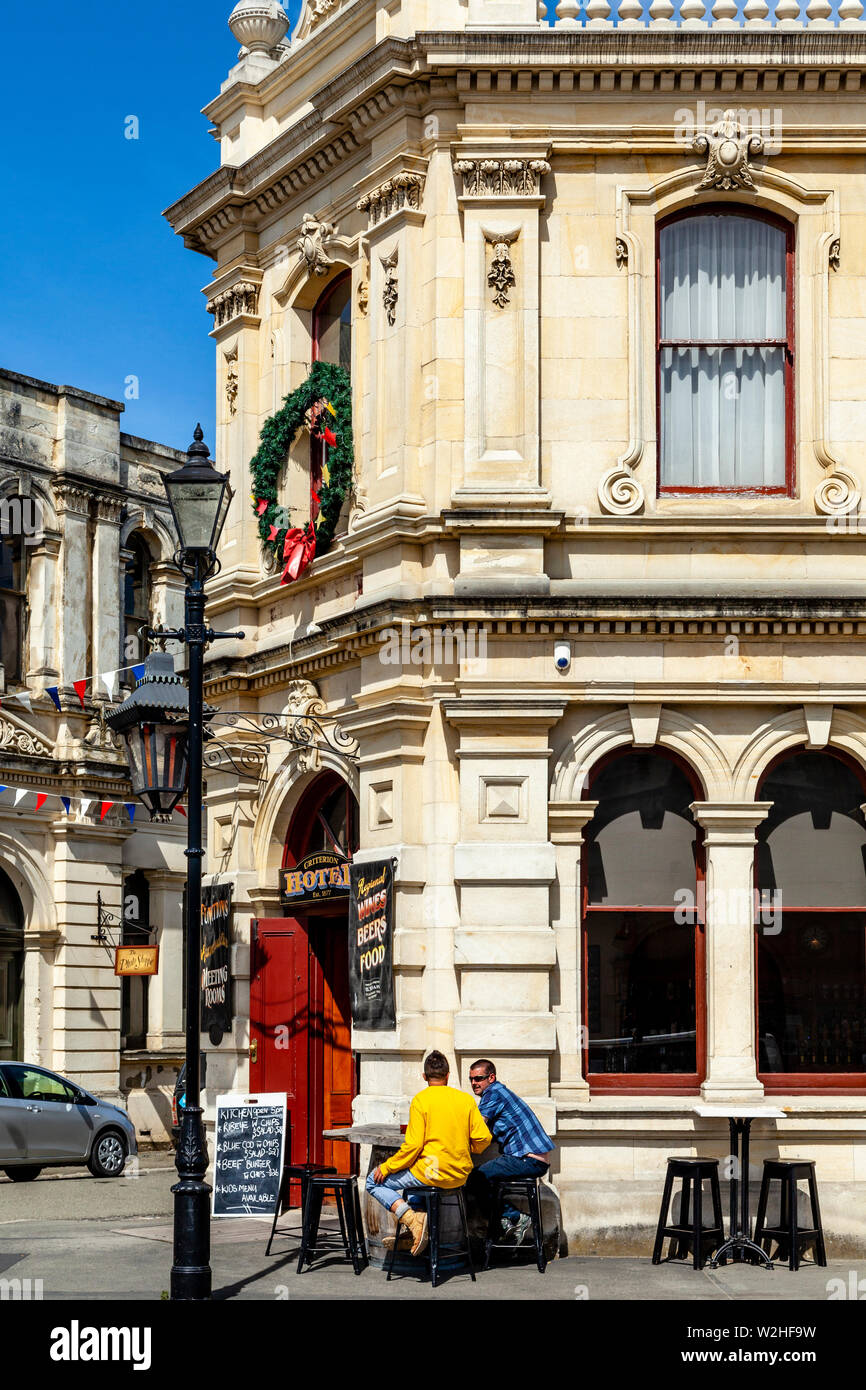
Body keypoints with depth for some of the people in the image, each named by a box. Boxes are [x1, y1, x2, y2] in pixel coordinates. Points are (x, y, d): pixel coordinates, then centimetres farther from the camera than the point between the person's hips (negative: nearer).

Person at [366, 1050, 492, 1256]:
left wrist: (386, 1168, -2)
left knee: (374, 1182, 11)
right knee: (414, 1175, 37)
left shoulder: (421, 1100, -11)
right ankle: (413, 1234, 28)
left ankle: (413, 1219, -11)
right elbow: (483, 1138, 1)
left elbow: (413, 1146, -15)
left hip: (431, 1173, -6)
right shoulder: (466, 1099, 3)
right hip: (460, 1176, 6)